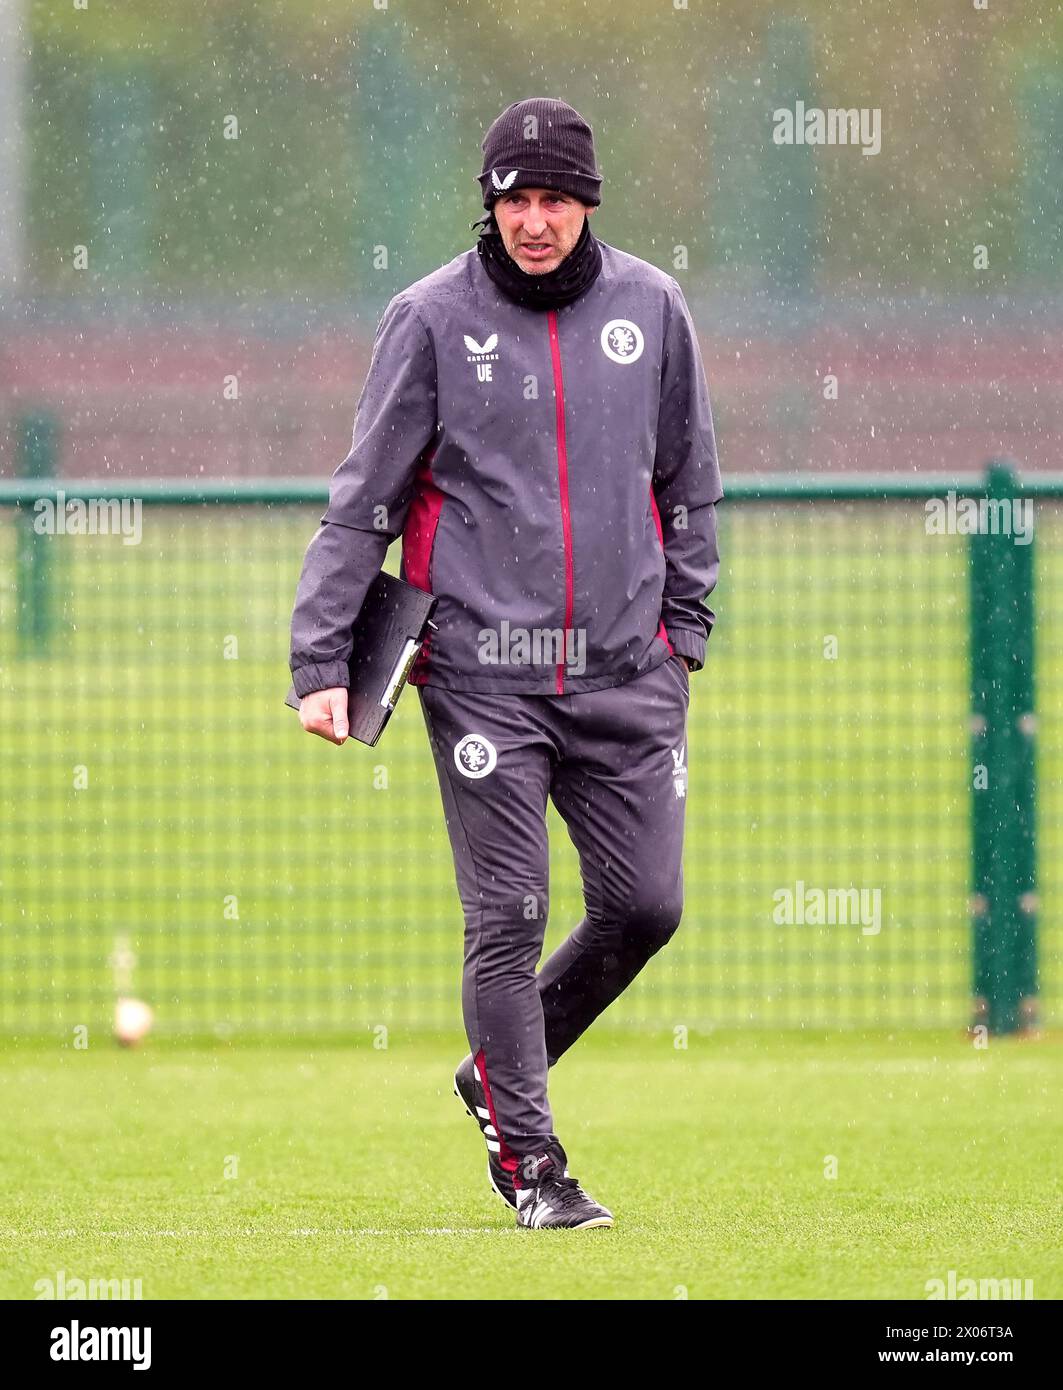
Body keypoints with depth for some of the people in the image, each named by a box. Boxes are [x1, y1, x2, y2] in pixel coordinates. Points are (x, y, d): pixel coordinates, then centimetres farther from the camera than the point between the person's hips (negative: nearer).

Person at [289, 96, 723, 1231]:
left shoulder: (650, 308, 6)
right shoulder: (431, 319, -3)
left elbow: (687, 477, 18)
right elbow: (364, 499, -2)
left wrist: (686, 621, 13)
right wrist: (320, 659, -8)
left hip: (626, 669, 3)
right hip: (482, 669, -3)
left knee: (644, 905, 0)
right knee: (508, 918, -6)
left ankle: (500, 1071, 24)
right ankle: (527, 1160, 4)